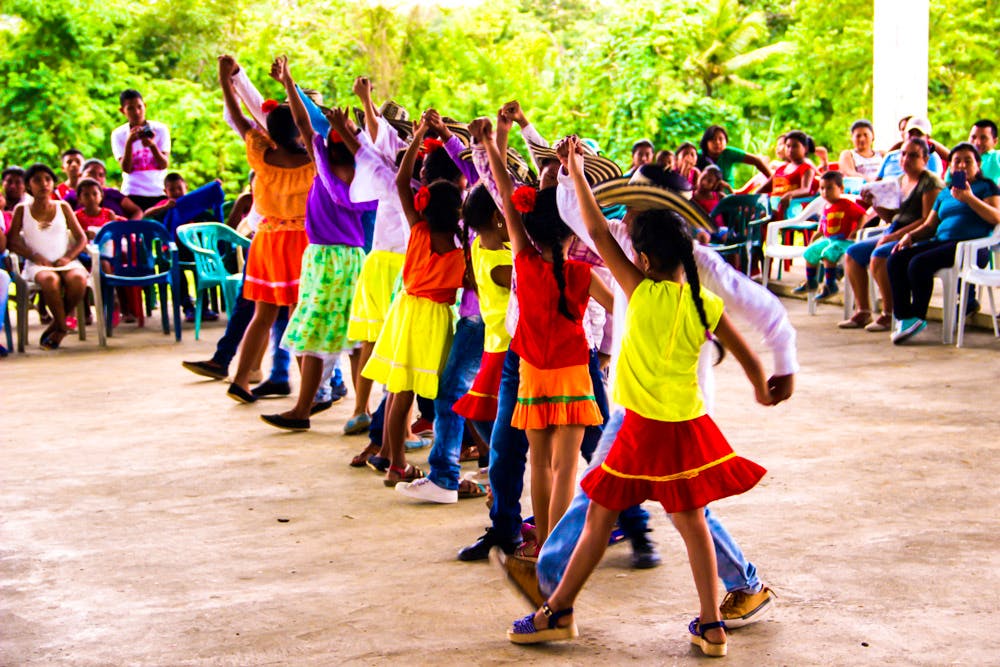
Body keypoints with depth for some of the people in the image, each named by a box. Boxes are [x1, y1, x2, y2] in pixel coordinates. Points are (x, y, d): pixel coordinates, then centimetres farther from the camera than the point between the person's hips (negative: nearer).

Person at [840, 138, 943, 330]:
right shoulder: (900, 181, 17)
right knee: (853, 252, -3)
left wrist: (894, 236, -20)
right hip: (893, 235, 9)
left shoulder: (931, 182, -9)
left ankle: (888, 314, -22)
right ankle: (862, 312, -3)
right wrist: (874, 203, 4)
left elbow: (928, 221, -18)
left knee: (879, 255, -31)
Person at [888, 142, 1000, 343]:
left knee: (919, 263, -29)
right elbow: (929, 226, 26)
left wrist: (969, 198, -16)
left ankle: (918, 318, -14)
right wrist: (911, 235, 5)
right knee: (896, 259, -16)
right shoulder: (945, 193, 27)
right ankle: (904, 317, -19)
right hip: (941, 242, 7)